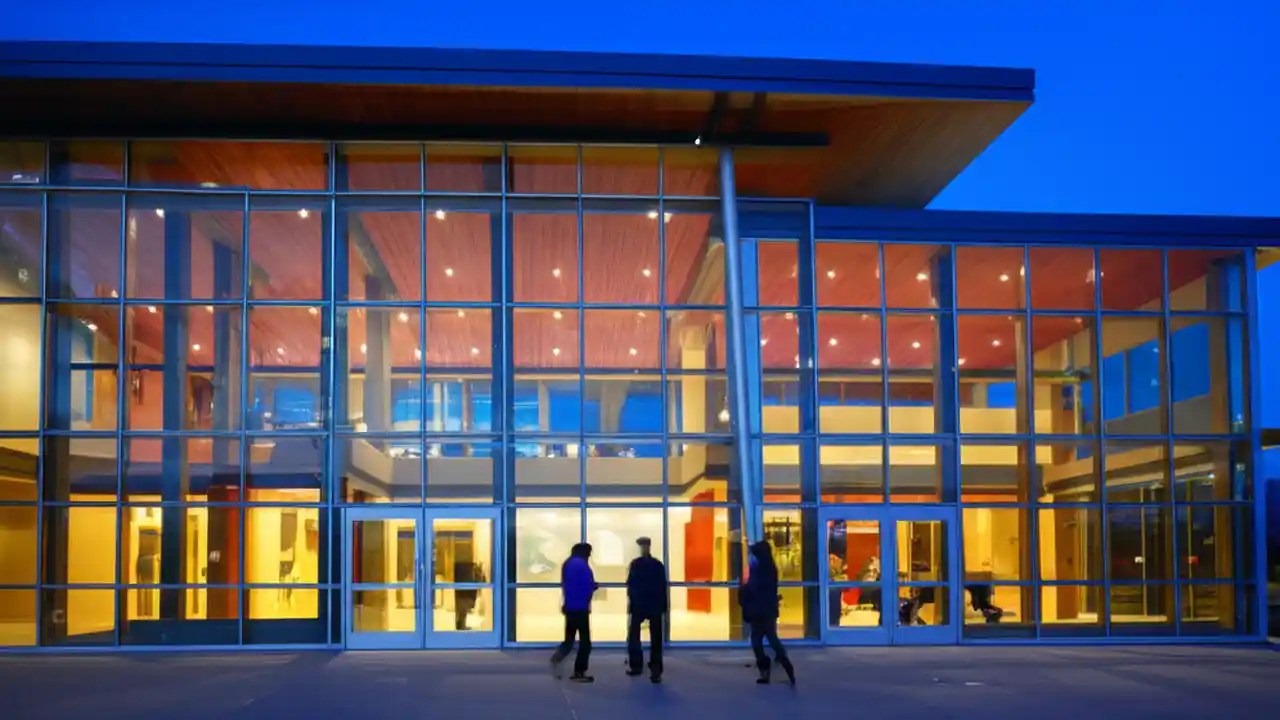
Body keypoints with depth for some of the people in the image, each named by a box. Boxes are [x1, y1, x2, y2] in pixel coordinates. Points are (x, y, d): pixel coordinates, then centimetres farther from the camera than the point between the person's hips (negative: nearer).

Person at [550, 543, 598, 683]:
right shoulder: (582, 565, -13)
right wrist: (595, 586, 6)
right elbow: (589, 586, -17)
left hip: (569, 607, 7)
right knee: (585, 641, 1)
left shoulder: (567, 564, 11)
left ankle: (557, 658, -13)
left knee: (569, 638, 14)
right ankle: (579, 672, 1)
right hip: (580, 608, -7)